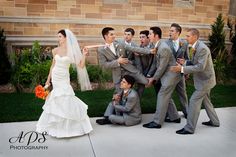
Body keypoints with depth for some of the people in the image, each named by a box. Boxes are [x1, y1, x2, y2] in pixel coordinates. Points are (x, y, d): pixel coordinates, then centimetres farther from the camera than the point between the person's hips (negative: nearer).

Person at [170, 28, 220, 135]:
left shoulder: (202, 48, -25)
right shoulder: (195, 47, 5)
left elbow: (200, 66, -29)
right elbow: (194, 62, 13)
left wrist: (182, 69, -31)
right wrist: (185, 62, -7)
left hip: (205, 80, -10)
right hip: (205, 79, 10)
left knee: (194, 101, -9)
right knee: (205, 100, 22)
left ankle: (189, 128, -2)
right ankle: (214, 121, 38)